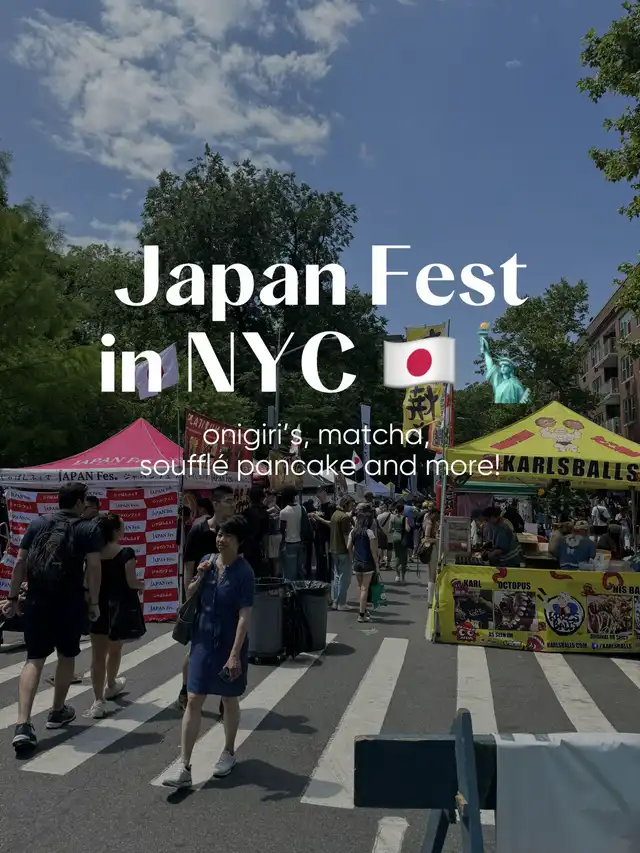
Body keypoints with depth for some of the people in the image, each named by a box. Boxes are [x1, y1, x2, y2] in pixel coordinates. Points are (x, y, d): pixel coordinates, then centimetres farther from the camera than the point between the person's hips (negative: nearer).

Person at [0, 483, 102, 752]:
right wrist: (93, 602, -4)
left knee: (34, 660, 6)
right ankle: (57, 712, 31)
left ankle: (23, 725, -7)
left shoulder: (37, 523, 9)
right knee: (66, 656, 17)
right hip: (71, 602, -3)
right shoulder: (88, 528, -3)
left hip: (37, 601, 3)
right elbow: (93, 567, -12)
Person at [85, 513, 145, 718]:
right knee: (115, 649, 19)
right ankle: (110, 686, 40)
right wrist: (144, 584, 6)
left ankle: (98, 701, -1)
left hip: (98, 606, 3)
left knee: (98, 654, 3)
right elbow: (131, 583, -14)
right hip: (119, 606, -3)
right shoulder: (126, 553, -14)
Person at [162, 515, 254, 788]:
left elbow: (244, 616, -19)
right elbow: (190, 595, 11)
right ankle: (184, 767, 8)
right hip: (203, 639, 4)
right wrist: (199, 578, -10)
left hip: (229, 642, -4)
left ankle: (228, 754, 36)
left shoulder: (243, 572, -17)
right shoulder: (208, 560, -1)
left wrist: (235, 654, -24)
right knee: (193, 701, 2)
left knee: (229, 700, 14)